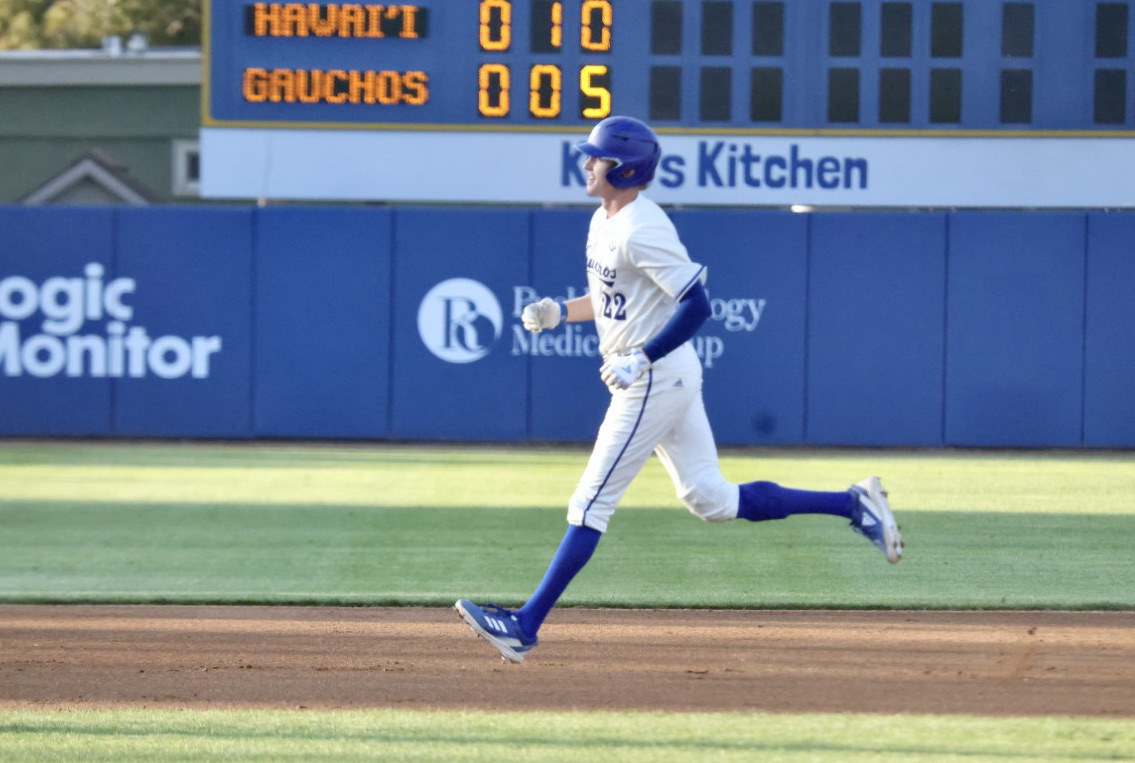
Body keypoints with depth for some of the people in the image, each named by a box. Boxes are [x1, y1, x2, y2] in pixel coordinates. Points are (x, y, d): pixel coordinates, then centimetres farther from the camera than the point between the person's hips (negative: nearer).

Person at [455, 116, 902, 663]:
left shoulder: (641, 230, -19)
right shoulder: (603, 222, 11)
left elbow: (696, 305, -23)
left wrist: (640, 359, -23)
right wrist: (559, 312, 9)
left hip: (655, 379, -10)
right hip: (668, 378, 10)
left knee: (591, 503, -6)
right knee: (712, 501, 12)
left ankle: (526, 625, -3)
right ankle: (853, 504, 14)